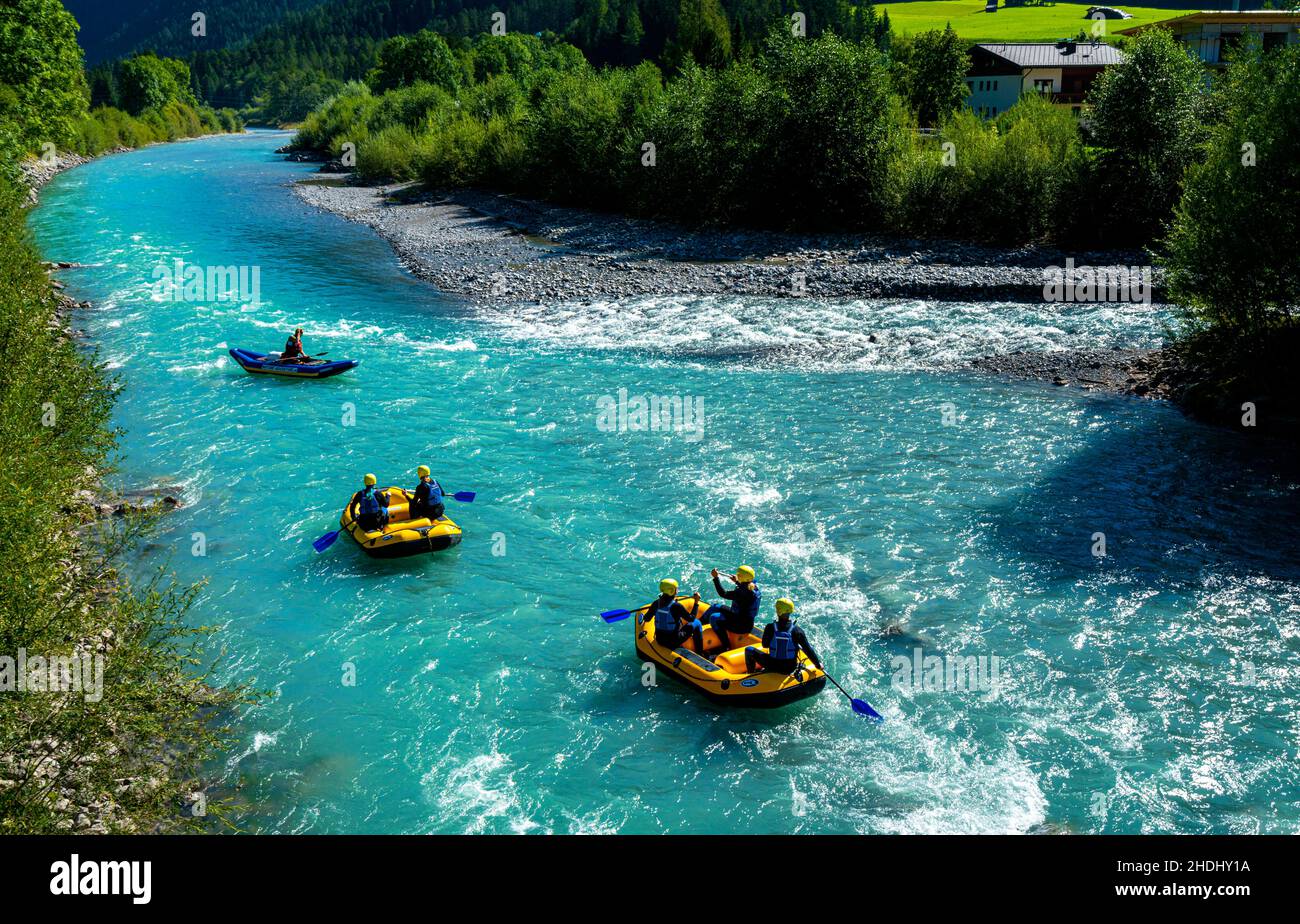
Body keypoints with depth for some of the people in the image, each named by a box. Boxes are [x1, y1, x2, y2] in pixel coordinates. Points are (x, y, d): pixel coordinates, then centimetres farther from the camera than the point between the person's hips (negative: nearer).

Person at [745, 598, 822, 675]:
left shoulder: (770, 627, -14)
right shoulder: (797, 631, -13)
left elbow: (765, 645, 1)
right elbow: (808, 650, -8)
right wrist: (818, 664, 5)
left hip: (773, 666, -2)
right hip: (790, 669, 2)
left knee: (749, 650, 16)